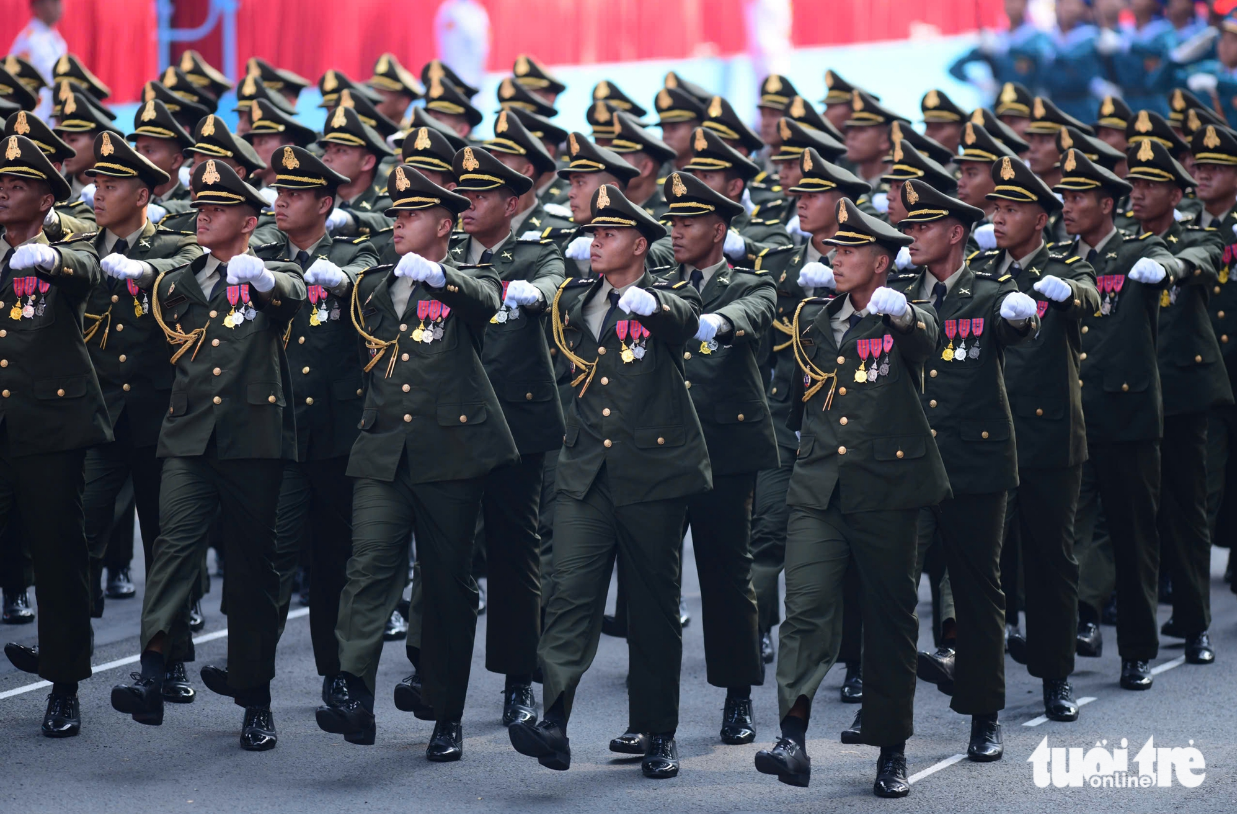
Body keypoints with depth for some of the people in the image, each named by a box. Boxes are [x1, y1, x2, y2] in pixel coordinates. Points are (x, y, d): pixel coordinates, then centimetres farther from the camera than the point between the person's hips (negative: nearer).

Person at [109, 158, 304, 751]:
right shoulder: (181, 283, 21)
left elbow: (292, 295, -16)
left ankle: (255, 701, 10)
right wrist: (128, 273, -5)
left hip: (255, 437, -2)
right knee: (176, 541, -18)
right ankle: (153, 673, -31)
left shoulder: (274, 277, 5)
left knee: (252, 566, 3)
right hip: (190, 435, 2)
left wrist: (258, 277, -39)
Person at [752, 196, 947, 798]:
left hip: (886, 489, -3)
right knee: (806, 608, -12)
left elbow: (925, 338, -28)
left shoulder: (905, 322, -1)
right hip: (818, 489, 3)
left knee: (890, 618, 5)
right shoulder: (813, 318, 12)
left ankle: (892, 752, 16)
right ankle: (793, 738, -22)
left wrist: (901, 312, -47)